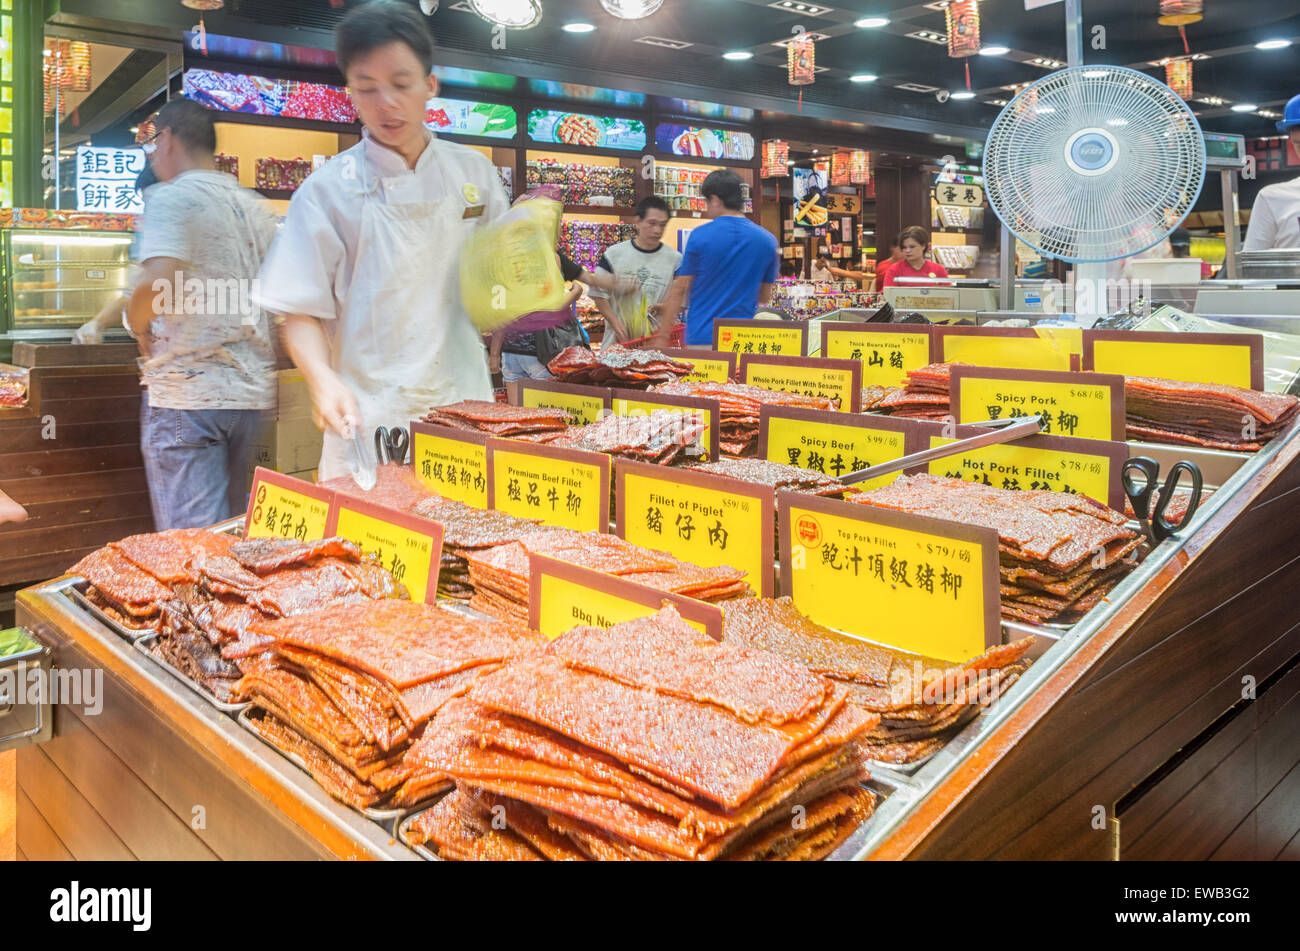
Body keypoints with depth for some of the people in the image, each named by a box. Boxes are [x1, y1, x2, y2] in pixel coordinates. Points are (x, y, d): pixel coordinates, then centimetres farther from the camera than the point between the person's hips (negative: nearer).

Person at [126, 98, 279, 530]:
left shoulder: (172, 197, -8)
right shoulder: (257, 207, 14)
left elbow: (158, 285, -23)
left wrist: (139, 324, -4)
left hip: (186, 391, -7)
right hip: (252, 390, 7)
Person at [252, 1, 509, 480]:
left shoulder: (473, 172, 8)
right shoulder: (328, 189, -3)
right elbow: (302, 312, -4)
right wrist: (323, 378, -22)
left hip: (464, 407, 3)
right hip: (370, 423, -3)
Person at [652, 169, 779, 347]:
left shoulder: (700, 236, -6)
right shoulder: (767, 240, 3)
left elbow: (680, 290, -2)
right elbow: (765, 297, 12)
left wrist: (661, 337, 4)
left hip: (701, 337, -2)